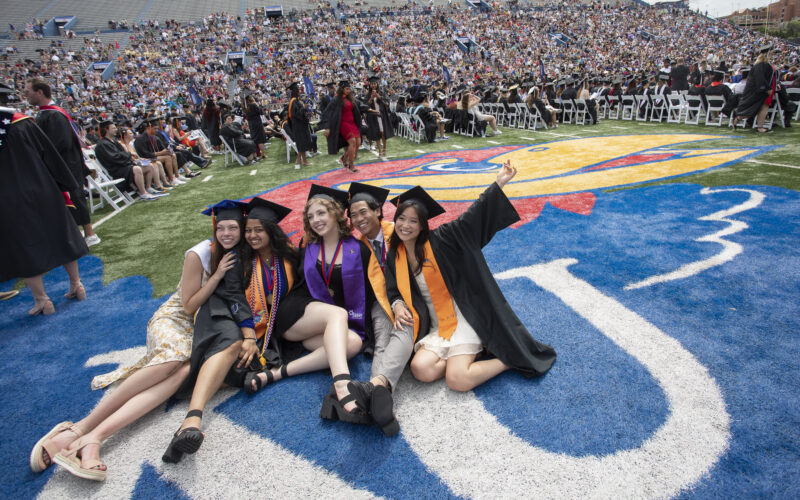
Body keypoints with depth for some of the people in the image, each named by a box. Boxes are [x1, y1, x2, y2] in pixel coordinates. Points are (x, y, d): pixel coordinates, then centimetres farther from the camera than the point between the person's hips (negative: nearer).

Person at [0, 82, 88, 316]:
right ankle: (76, 285, 20)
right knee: (60, 237, 14)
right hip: (41, 192, 2)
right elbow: (50, 155, 0)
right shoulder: (23, 123, -4)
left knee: (23, 247, 6)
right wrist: (66, 185, 9)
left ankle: (41, 299, 10)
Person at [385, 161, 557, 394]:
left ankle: (510, 359, 3)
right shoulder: (394, 257, 8)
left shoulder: (438, 241, -5)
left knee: (458, 381, -21)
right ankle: (463, 358, 2)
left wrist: (499, 184, -20)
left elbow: (472, 218, -12)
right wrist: (398, 305, -9)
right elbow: (394, 292, 15)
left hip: (460, 321, -4)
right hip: (435, 328, 5)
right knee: (421, 369, -23)